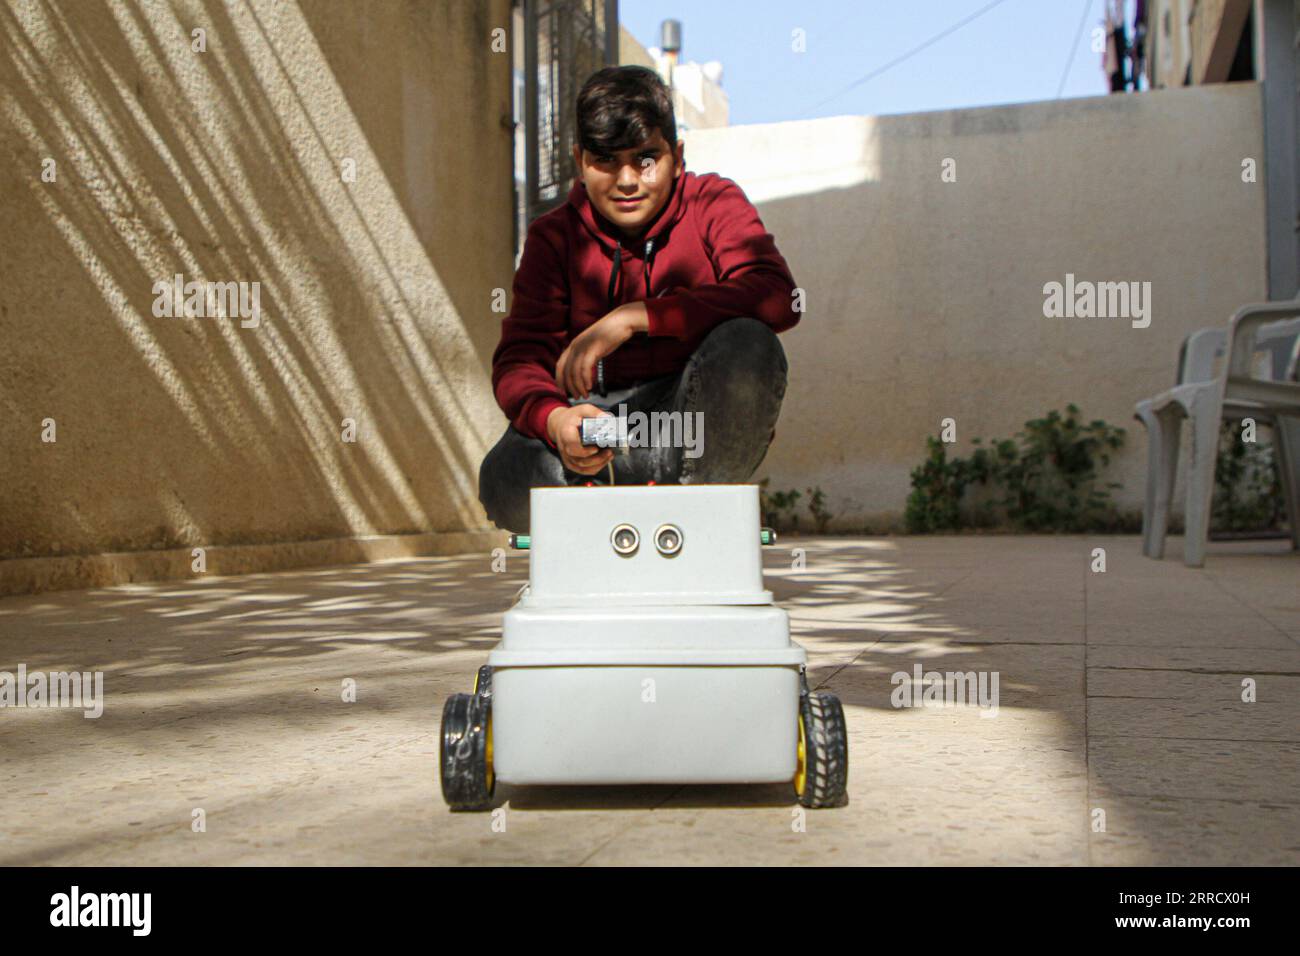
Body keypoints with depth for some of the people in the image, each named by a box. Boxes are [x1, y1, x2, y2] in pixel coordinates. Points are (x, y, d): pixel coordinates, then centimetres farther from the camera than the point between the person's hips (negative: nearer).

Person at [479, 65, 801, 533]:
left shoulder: (713, 204, -2)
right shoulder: (555, 236, 1)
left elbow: (776, 295, -22)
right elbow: (519, 356, -8)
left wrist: (634, 317, -28)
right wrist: (554, 419, -33)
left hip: (702, 419, 0)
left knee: (746, 343, -31)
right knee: (507, 483, -29)